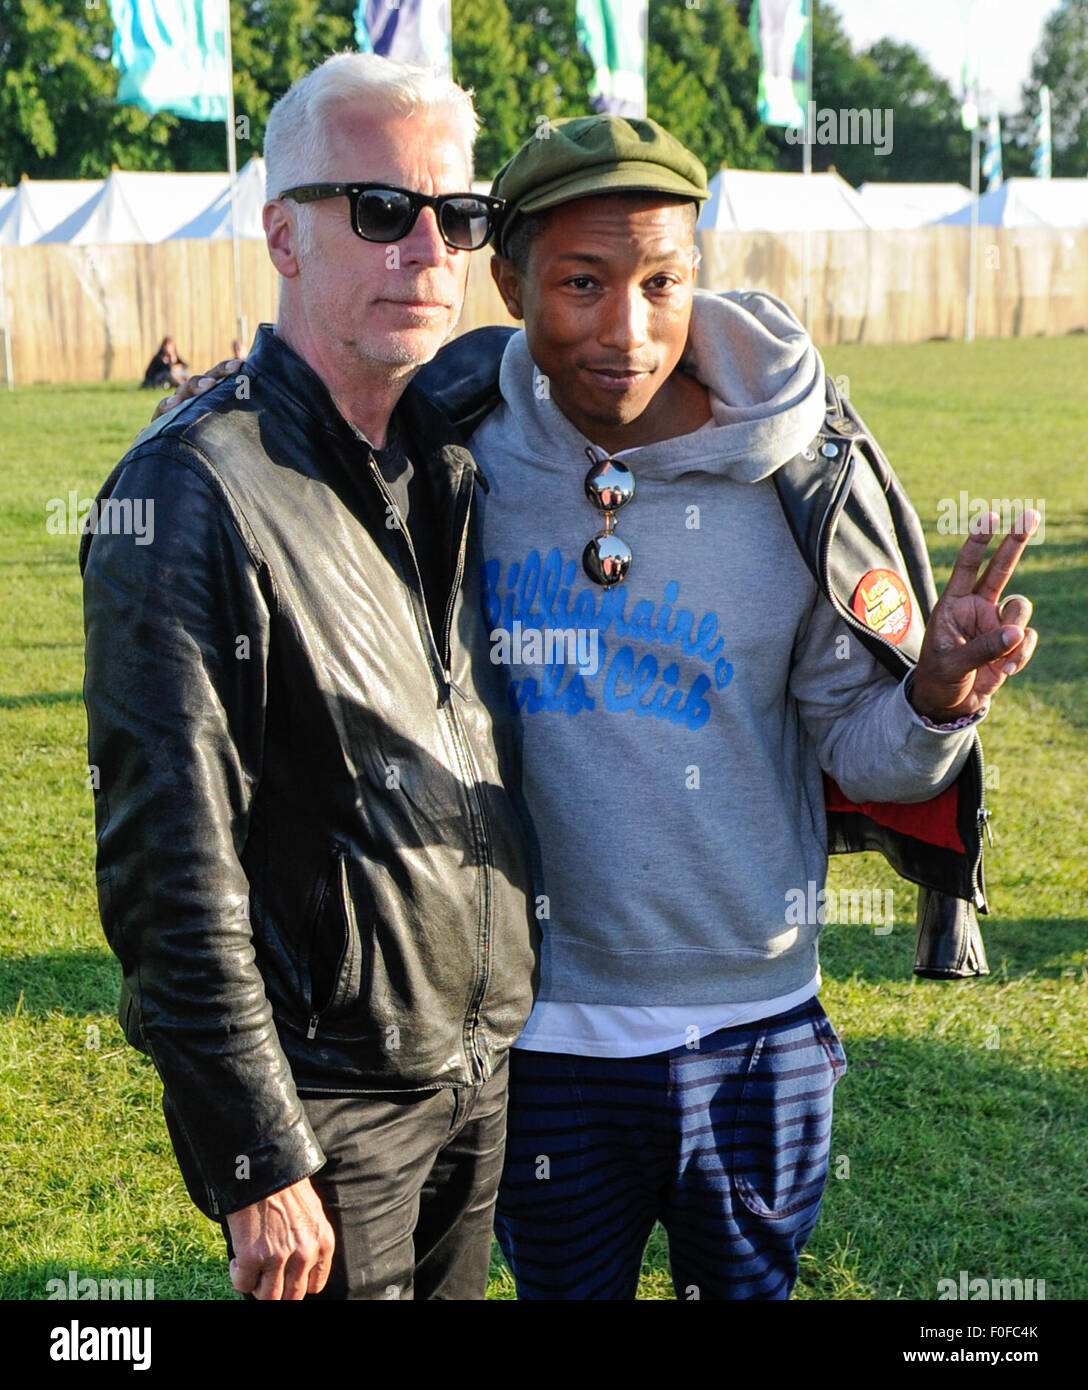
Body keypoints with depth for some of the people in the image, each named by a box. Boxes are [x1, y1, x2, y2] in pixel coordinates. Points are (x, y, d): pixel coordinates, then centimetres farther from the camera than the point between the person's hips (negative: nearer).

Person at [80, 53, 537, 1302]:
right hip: (328, 1101, -7)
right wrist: (258, 1165, -18)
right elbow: (174, 877, -20)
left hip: (484, 1066, 7)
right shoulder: (191, 494, -19)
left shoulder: (448, 459, 5)